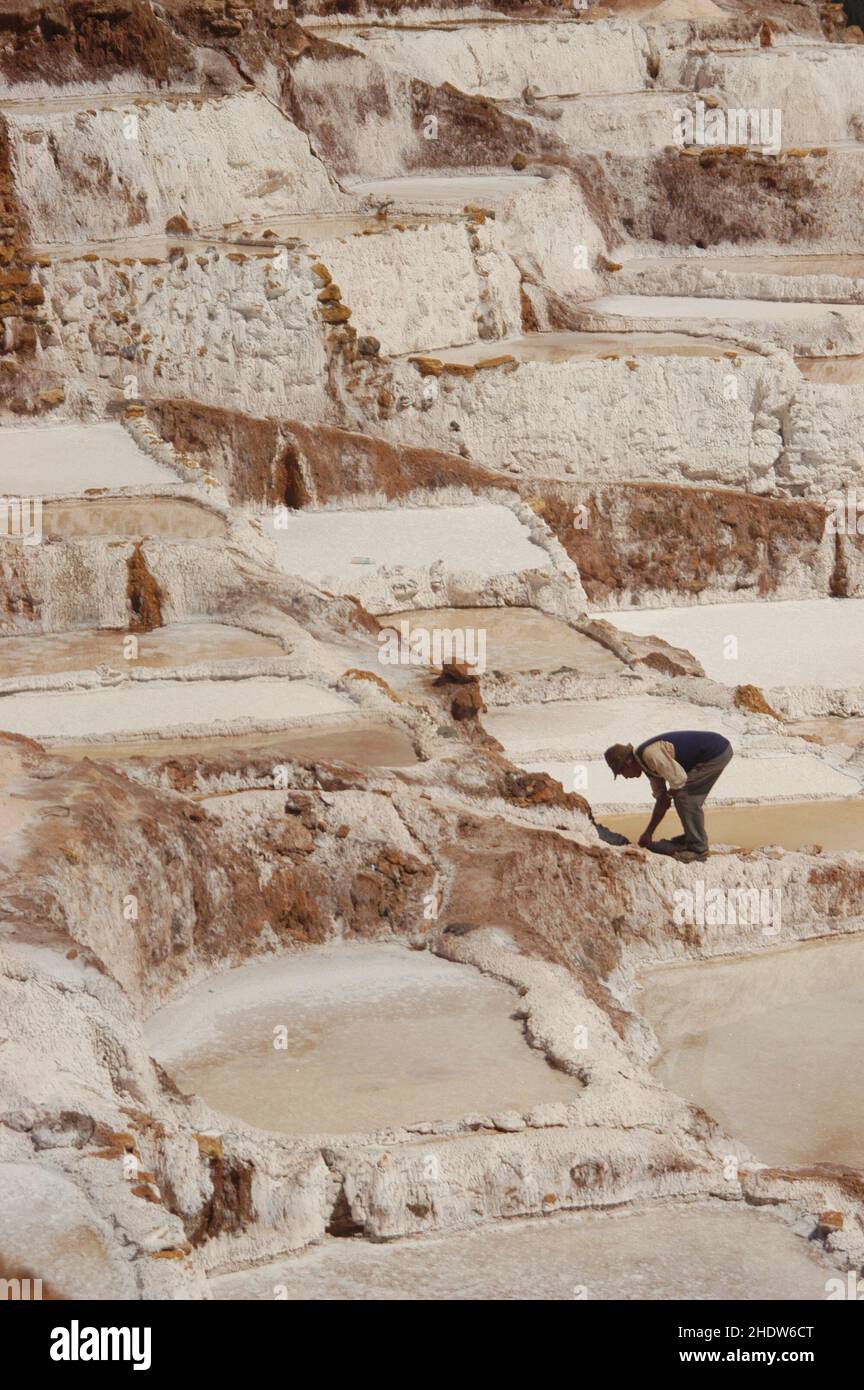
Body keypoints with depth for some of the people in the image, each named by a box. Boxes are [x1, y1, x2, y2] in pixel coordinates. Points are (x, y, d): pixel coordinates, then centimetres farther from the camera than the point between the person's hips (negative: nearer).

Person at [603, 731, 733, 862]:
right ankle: (690, 838, 31)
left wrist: (668, 796, -2)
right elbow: (661, 798, 20)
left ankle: (698, 848, -1)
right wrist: (648, 833, 24)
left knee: (684, 796, -7)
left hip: (718, 753, -10)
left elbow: (678, 779, -24)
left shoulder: (650, 754, -20)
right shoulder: (648, 764, 13)